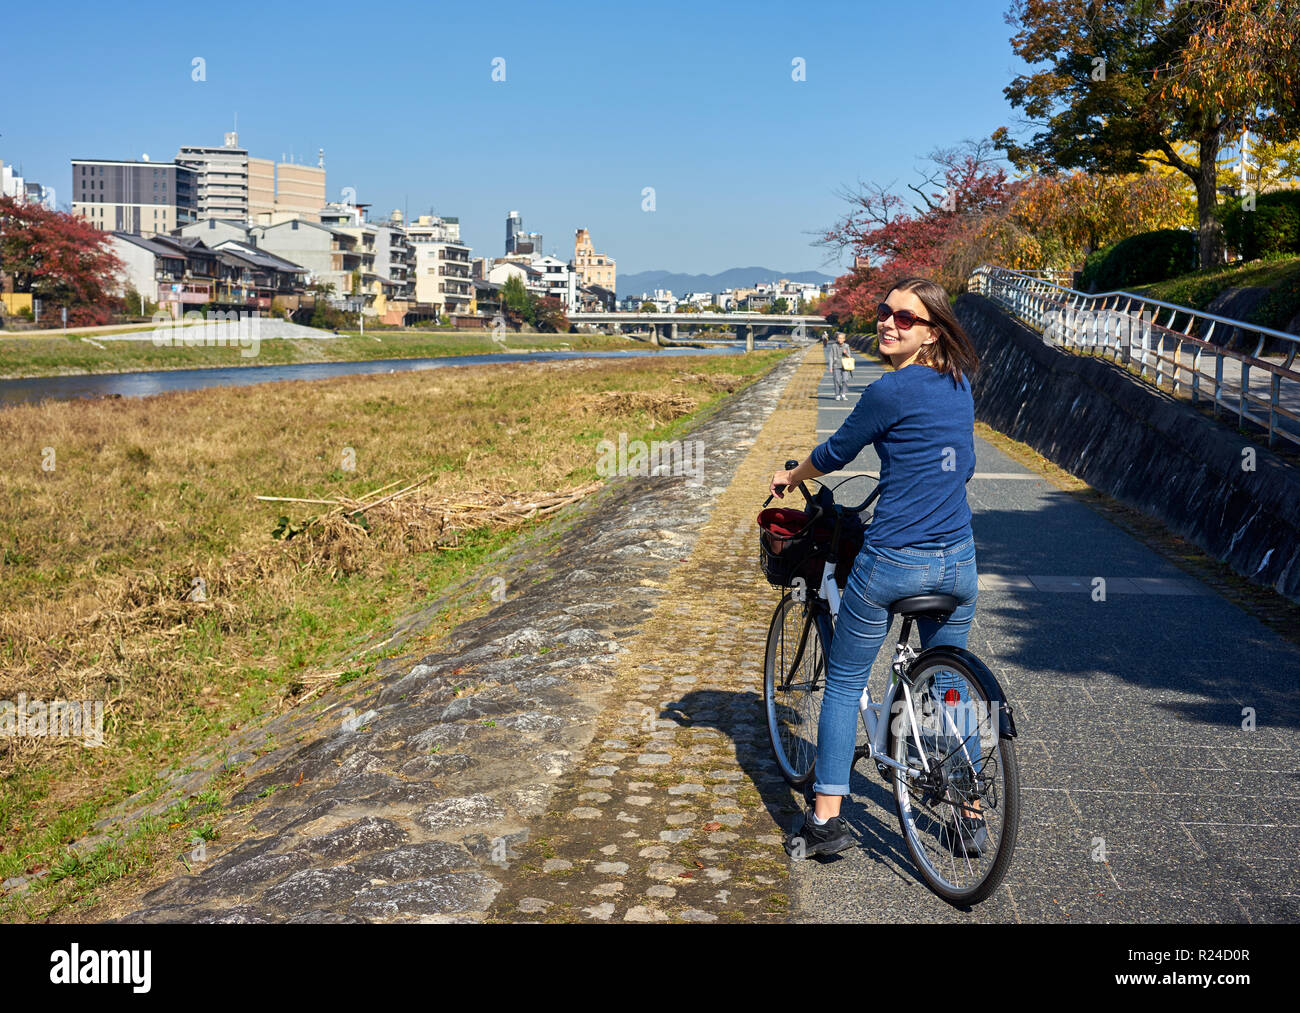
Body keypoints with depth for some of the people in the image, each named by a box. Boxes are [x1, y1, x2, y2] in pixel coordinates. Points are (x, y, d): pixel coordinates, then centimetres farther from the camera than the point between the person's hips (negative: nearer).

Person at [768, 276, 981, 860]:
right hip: (958, 563, 6)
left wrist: (790, 477, 19)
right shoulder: (960, 384, 8)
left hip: (892, 561, -6)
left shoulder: (891, 391, -13)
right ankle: (970, 819, 25)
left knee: (843, 682, 9)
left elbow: (837, 452, 0)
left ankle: (825, 821, 11)